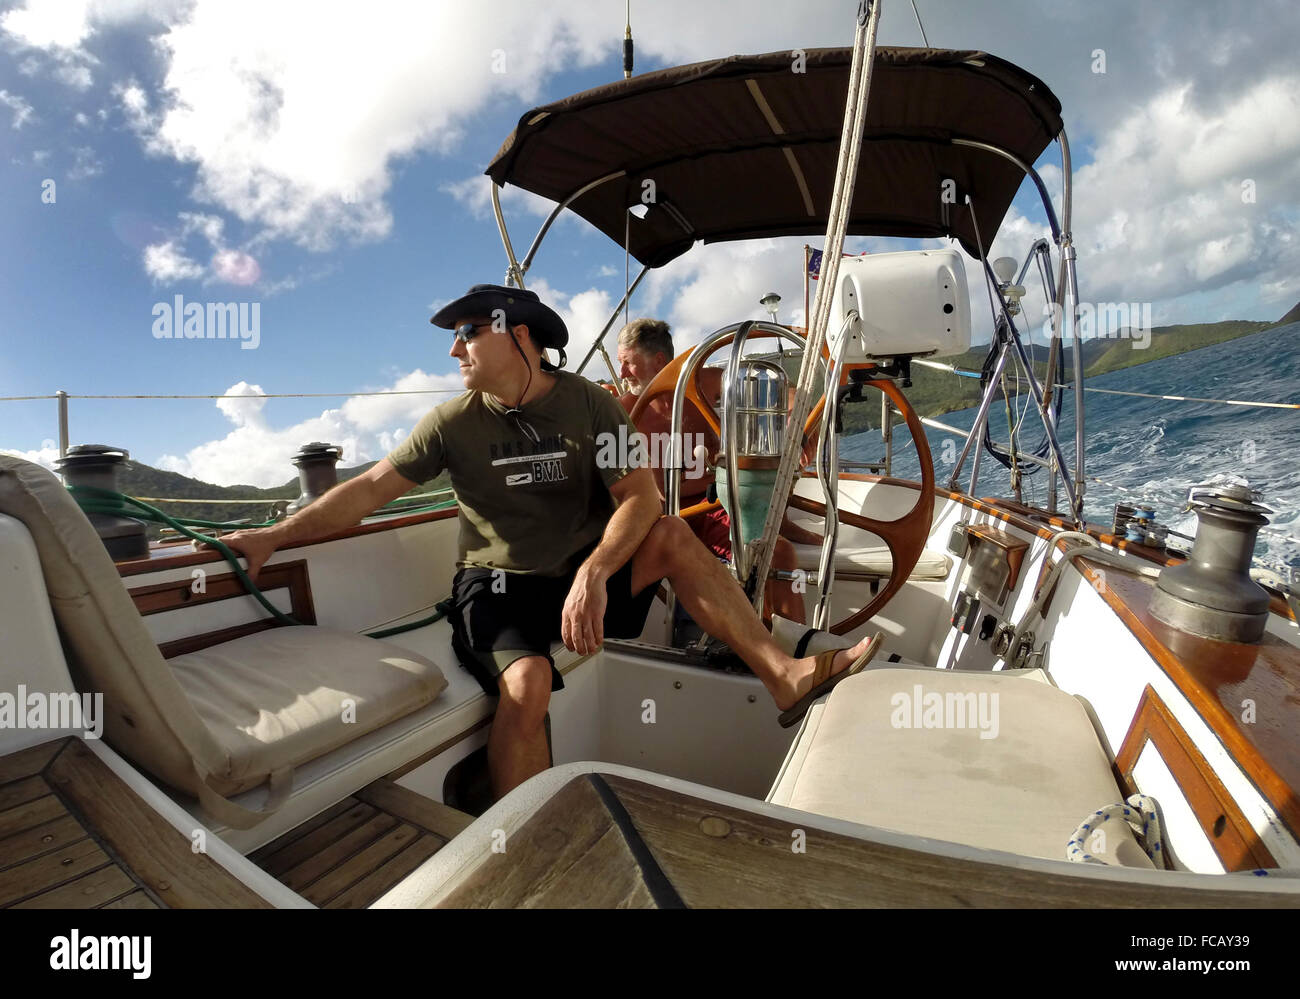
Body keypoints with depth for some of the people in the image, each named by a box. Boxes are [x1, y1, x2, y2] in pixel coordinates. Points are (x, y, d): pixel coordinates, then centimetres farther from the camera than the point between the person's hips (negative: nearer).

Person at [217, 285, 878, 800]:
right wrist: (275, 535, -6)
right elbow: (370, 488, -1)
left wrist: (593, 574, -29)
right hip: (499, 585, -1)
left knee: (670, 534, -19)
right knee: (527, 681, -31)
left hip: (585, 574, 2)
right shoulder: (454, 423, -3)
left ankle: (785, 675, -18)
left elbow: (640, 496, -14)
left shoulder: (588, 404, -4)